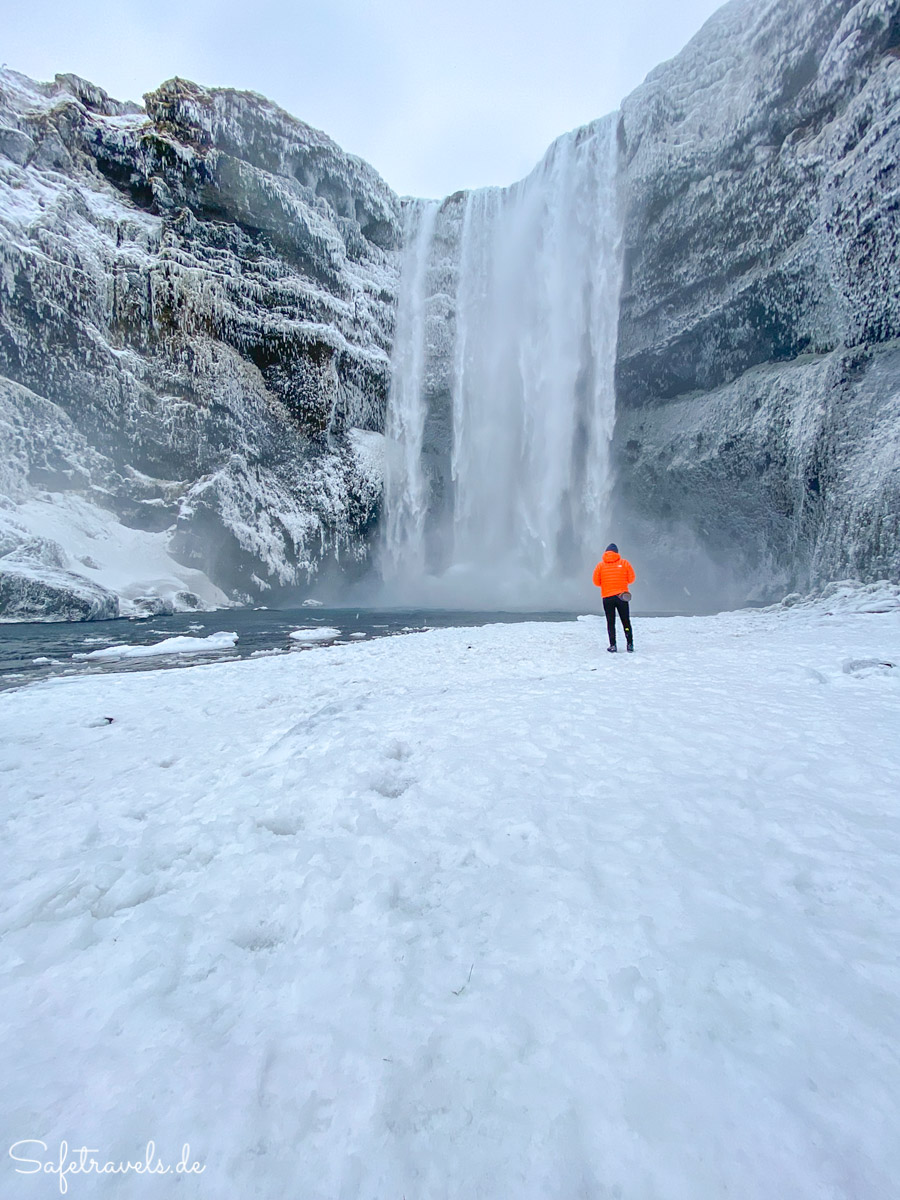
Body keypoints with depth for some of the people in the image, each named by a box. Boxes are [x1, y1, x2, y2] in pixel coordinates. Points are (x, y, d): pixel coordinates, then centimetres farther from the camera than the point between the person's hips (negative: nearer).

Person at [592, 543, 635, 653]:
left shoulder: (600, 565, 2)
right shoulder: (624, 563, 2)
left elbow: (596, 582, 3)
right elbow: (631, 579, 5)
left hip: (607, 597, 0)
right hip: (622, 597, 0)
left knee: (610, 622, 6)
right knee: (626, 621, 9)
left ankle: (612, 645, 2)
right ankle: (630, 644, 8)